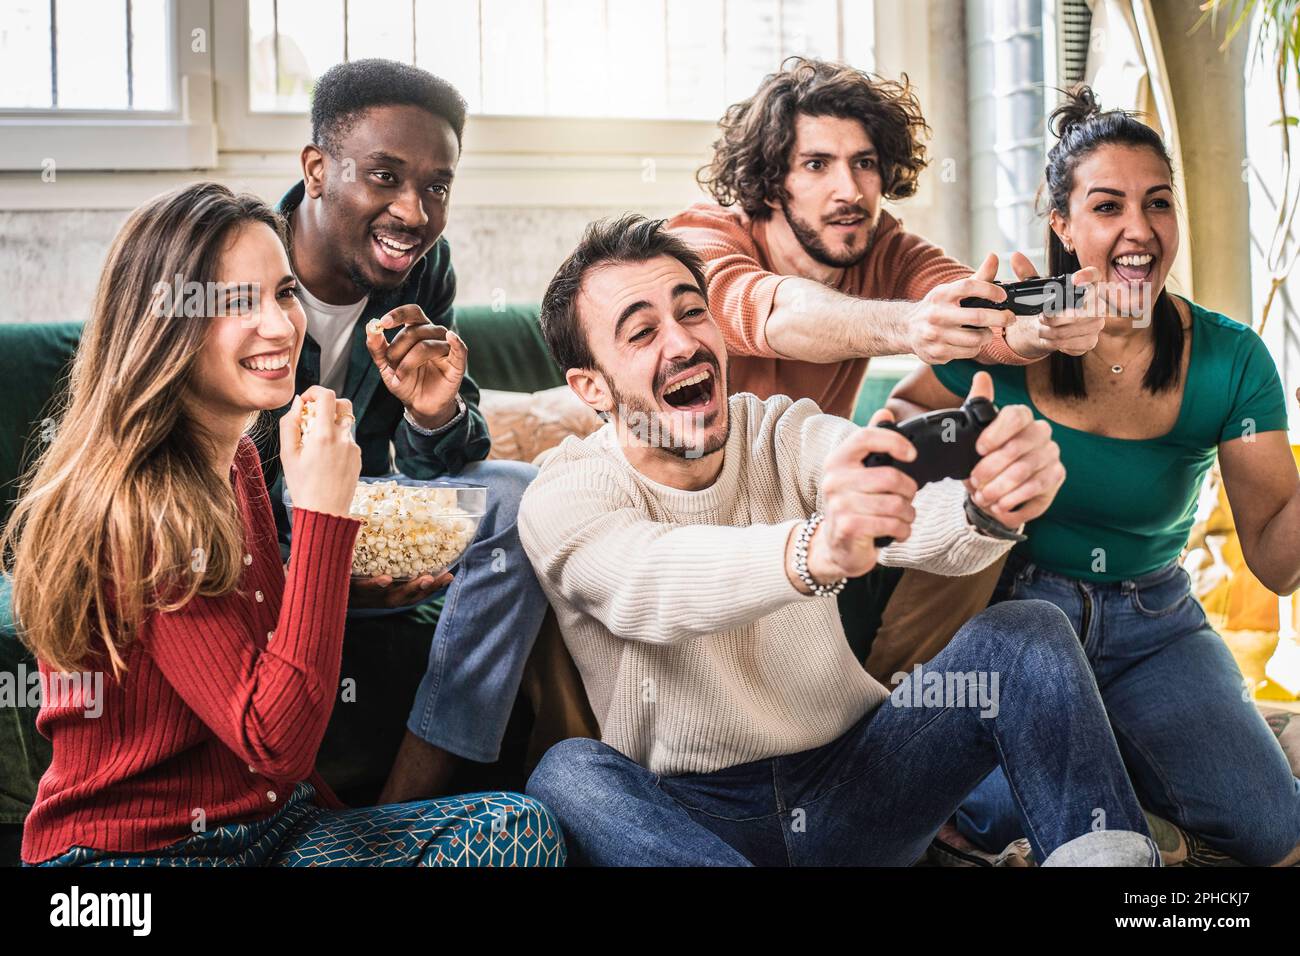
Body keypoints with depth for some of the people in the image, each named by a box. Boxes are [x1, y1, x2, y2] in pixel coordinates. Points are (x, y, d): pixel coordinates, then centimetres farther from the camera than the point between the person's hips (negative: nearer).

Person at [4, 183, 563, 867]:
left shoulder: (237, 461, 8)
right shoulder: (133, 504, -21)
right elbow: (275, 744, -25)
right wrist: (323, 510, -25)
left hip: (274, 820, 9)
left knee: (519, 825, -12)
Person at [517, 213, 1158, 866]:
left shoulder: (786, 437, -2)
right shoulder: (562, 498, -11)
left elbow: (919, 522, -22)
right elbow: (648, 583, -34)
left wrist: (992, 506, -48)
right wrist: (815, 550, -56)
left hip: (853, 785, 2)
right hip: (694, 816, -2)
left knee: (1026, 633, -17)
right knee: (567, 772, -35)